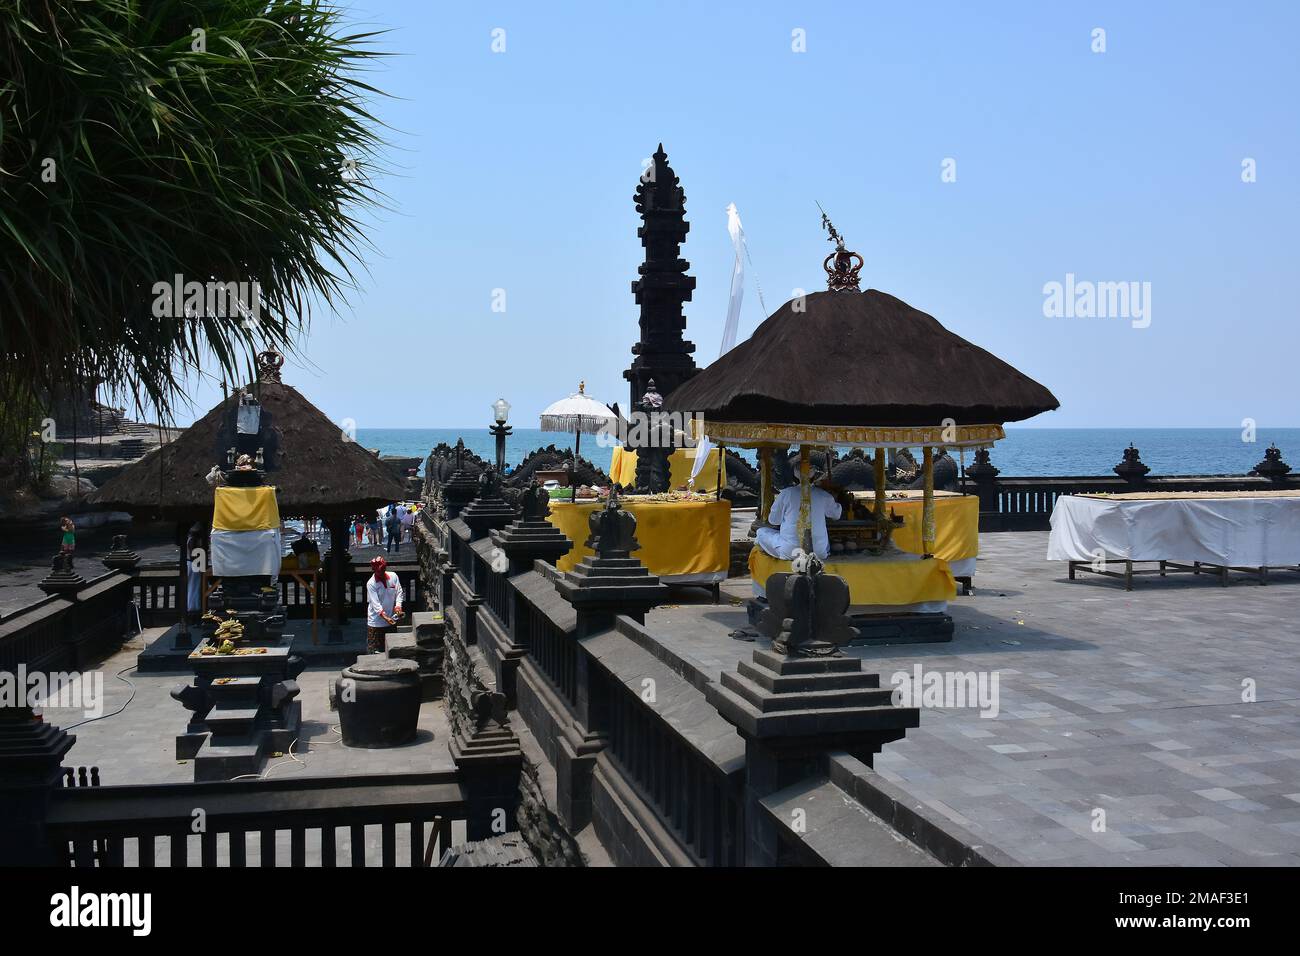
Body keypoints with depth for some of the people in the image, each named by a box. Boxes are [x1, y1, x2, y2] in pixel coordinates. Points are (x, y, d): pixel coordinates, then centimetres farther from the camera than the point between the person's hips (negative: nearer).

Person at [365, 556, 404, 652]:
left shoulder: (393, 576, -3)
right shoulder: (371, 583, -15)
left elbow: (399, 592, 2)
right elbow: (375, 604, -21)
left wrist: (398, 605, -17)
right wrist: (385, 617, -32)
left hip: (391, 619, 4)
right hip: (376, 621, -4)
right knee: (376, 651, -1)